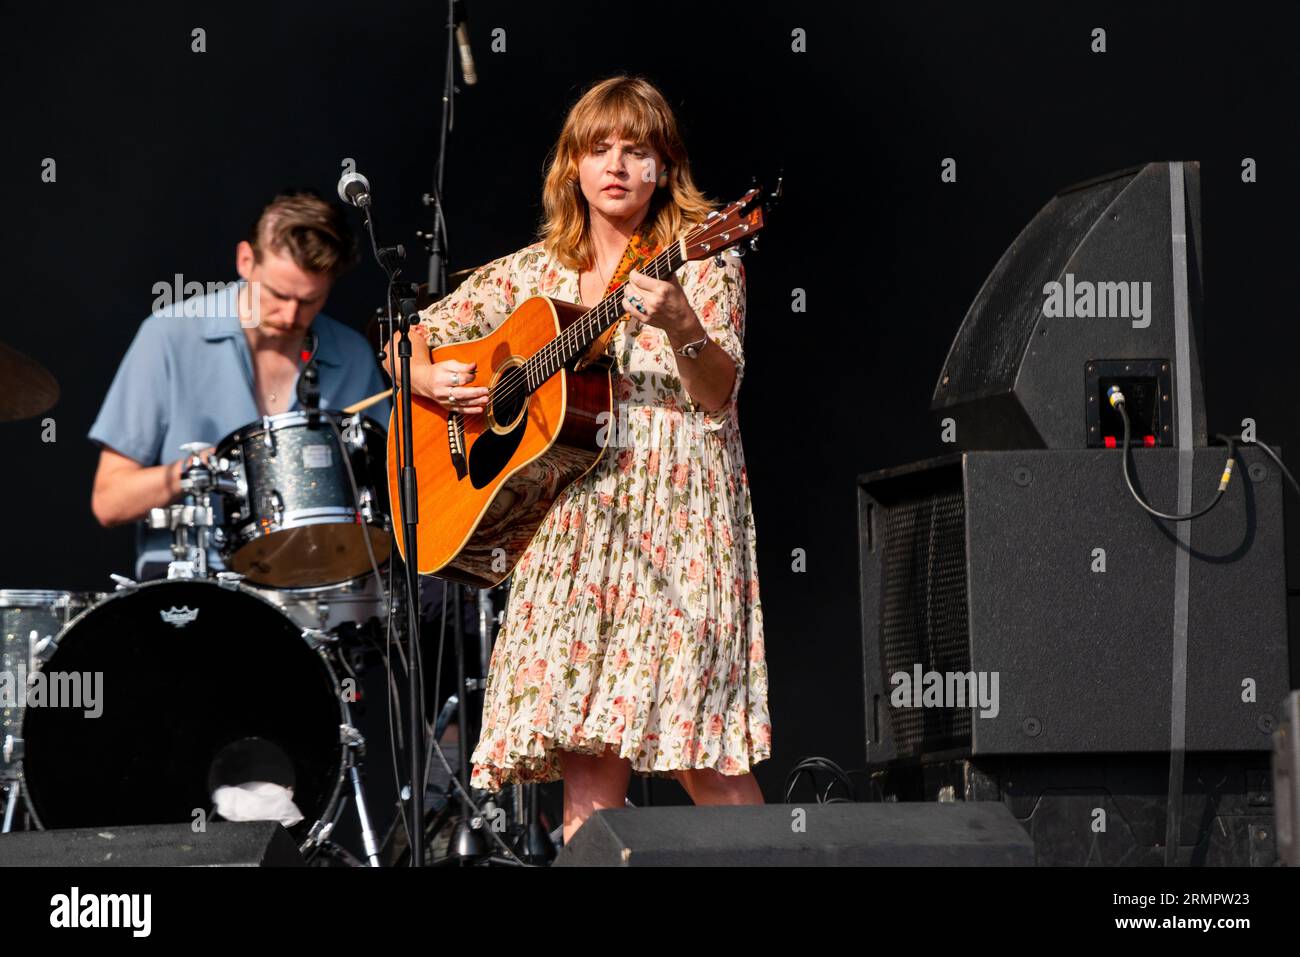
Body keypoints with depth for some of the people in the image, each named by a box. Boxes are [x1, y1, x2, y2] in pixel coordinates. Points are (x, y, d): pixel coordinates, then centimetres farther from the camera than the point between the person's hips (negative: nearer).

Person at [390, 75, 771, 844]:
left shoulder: (699, 263, 4)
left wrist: (683, 330, -29)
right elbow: (407, 347, 17)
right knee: (588, 760, -3)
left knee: (704, 760, -10)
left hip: (677, 523, -3)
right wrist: (433, 381, -5)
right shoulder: (531, 274, 12)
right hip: (570, 525, 3)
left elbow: (718, 394, -10)